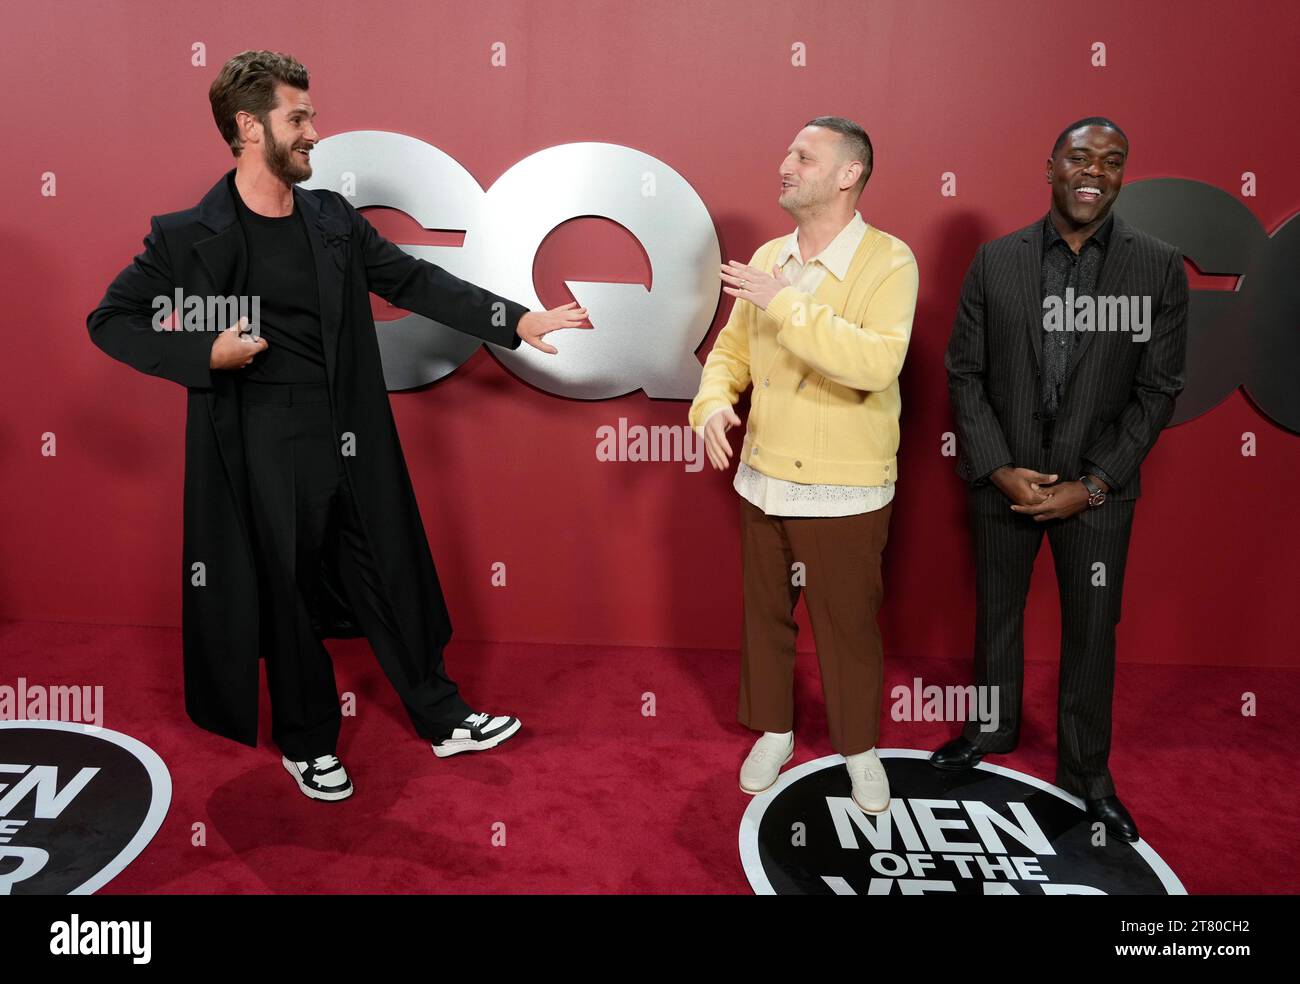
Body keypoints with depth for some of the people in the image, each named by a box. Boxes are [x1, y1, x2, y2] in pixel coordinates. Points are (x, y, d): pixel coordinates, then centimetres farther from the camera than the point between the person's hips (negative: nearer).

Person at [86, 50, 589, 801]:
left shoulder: (333, 219, 4)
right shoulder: (189, 236, -8)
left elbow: (415, 281, 7)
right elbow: (111, 321, 0)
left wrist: (516, 320, 0)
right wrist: (204, 354, -15)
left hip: (351, 441, 4)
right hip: (266, 451, -4)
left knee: (390, 578, 13)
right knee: (288, 597, 10)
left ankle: (443, 719, 29)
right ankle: (308, 741, 32)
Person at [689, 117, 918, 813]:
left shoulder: (888, 260, -13)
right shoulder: (767, 258, 6)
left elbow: (877, 363, -30)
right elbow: (731, 349, 11)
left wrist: (784, 302, -28)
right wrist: (713, 402, -10)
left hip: (844, 492, -5)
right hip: (762, 480, 5)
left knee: (848, 626, 9)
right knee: (764, 614, 17)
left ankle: (860, 748, 33)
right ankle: (773, 733, 38)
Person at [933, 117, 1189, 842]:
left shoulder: (1159, 267, -6)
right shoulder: (996, 260, -3)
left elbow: (1157, 390, -5)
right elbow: (966, 373, -2)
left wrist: (1092, 484, -12)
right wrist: (1000, 470, -11)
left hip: (1097, 488, -1)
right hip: (1003, 478, 1)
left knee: (1092, 630, 10)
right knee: (997, 614, 17)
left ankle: (1086, 769, 31)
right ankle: (994, 728, 40)